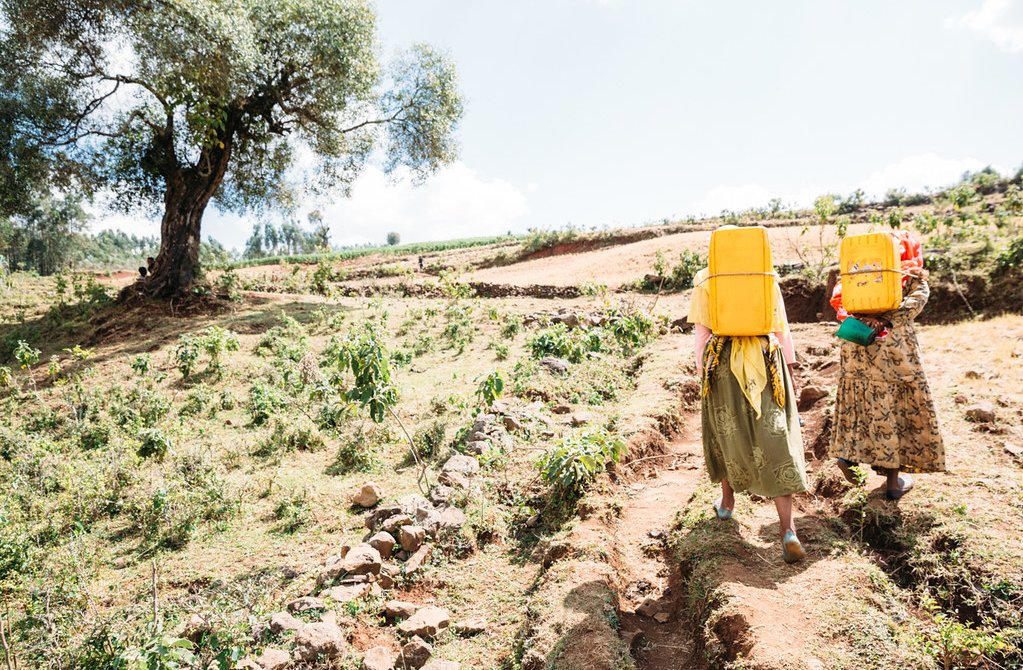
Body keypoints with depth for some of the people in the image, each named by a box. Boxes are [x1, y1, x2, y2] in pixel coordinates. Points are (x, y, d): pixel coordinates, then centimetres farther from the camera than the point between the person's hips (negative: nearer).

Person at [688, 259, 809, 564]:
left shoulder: (705, 280, 0)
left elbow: (701, 330, -2)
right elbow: (781, 327, 8)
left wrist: (702, 370, 6)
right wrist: (789, 368, 15)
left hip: (723, 364, 0)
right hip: (767, 361, 1)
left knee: (726, 431, 20)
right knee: (775, 438, -1)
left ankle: (727, 501, 36)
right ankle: (788, 530, -7)